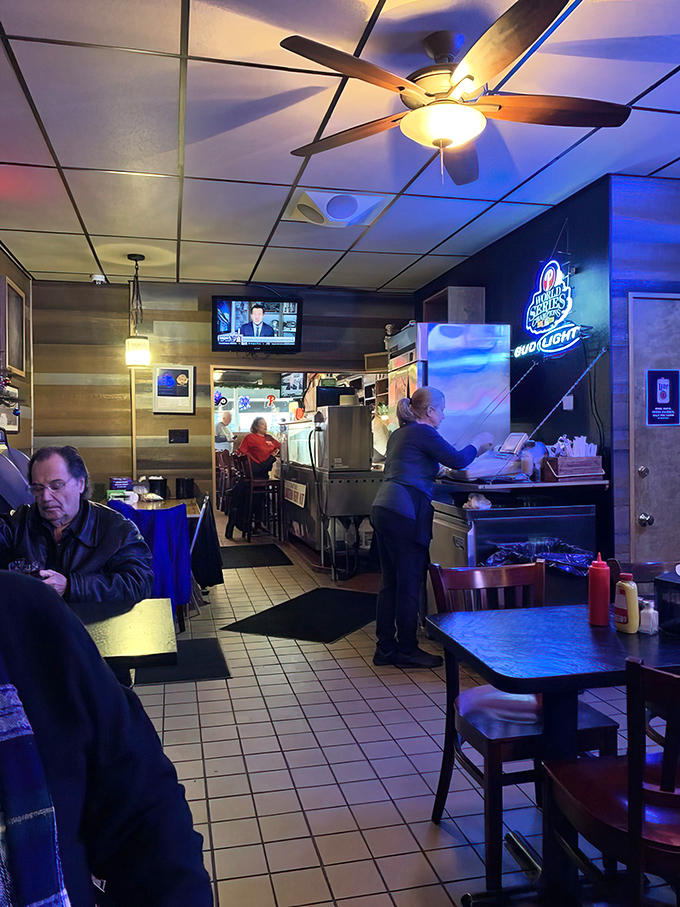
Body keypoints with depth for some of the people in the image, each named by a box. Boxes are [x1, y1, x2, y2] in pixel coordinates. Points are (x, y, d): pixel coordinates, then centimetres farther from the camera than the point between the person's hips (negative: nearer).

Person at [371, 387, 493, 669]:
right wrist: (478, 444, 6)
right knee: (410, 584, 0)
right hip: (405, 515, -9)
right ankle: (407, 650, 10)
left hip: (383, 510, 10)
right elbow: (457, 460, -12)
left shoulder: (399, 434, 20)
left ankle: (385, 648, 20)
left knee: (391, 582, 13)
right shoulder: (422, 433, -8)